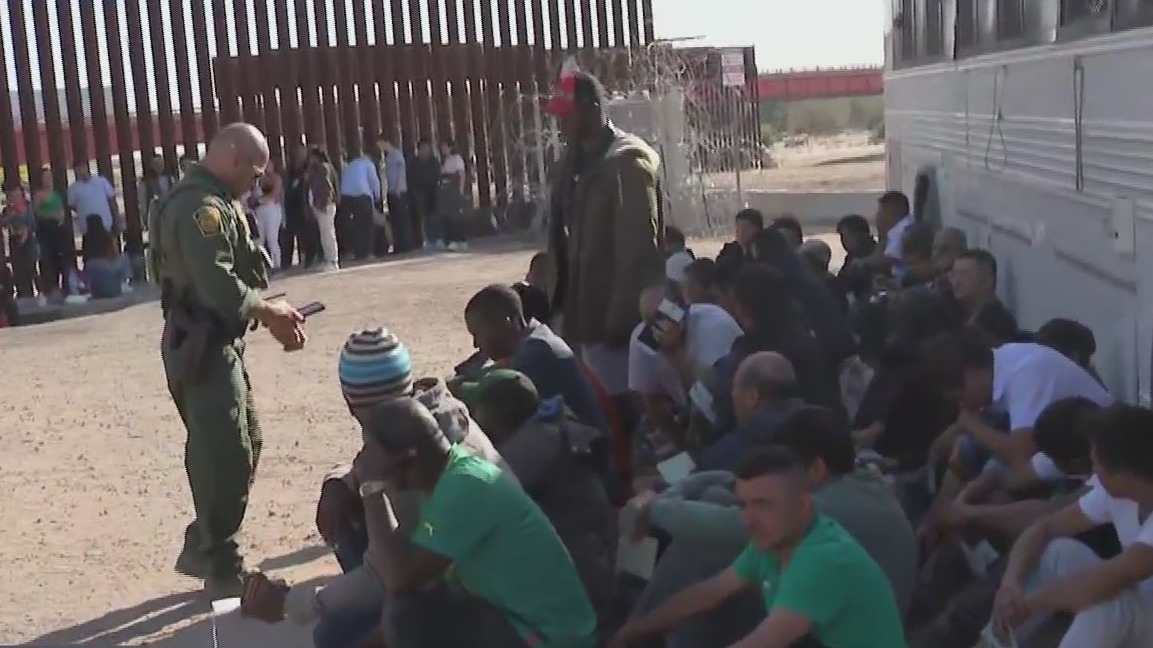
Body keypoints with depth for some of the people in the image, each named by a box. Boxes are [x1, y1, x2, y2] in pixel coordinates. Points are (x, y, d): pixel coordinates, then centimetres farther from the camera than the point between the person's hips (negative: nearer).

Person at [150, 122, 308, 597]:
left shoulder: (218, 203, 15)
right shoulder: (199, 206, -19)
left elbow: (239, 274, 16)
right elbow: (219, 287, -27)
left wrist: (272, 313, 2)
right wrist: (270, 312, -12)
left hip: (218, 345, 11)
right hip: (201, 349, -11)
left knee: (241, 446, 18)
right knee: (226, 457, -4)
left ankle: (203, 549, 29)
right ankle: (222, 570, 8)